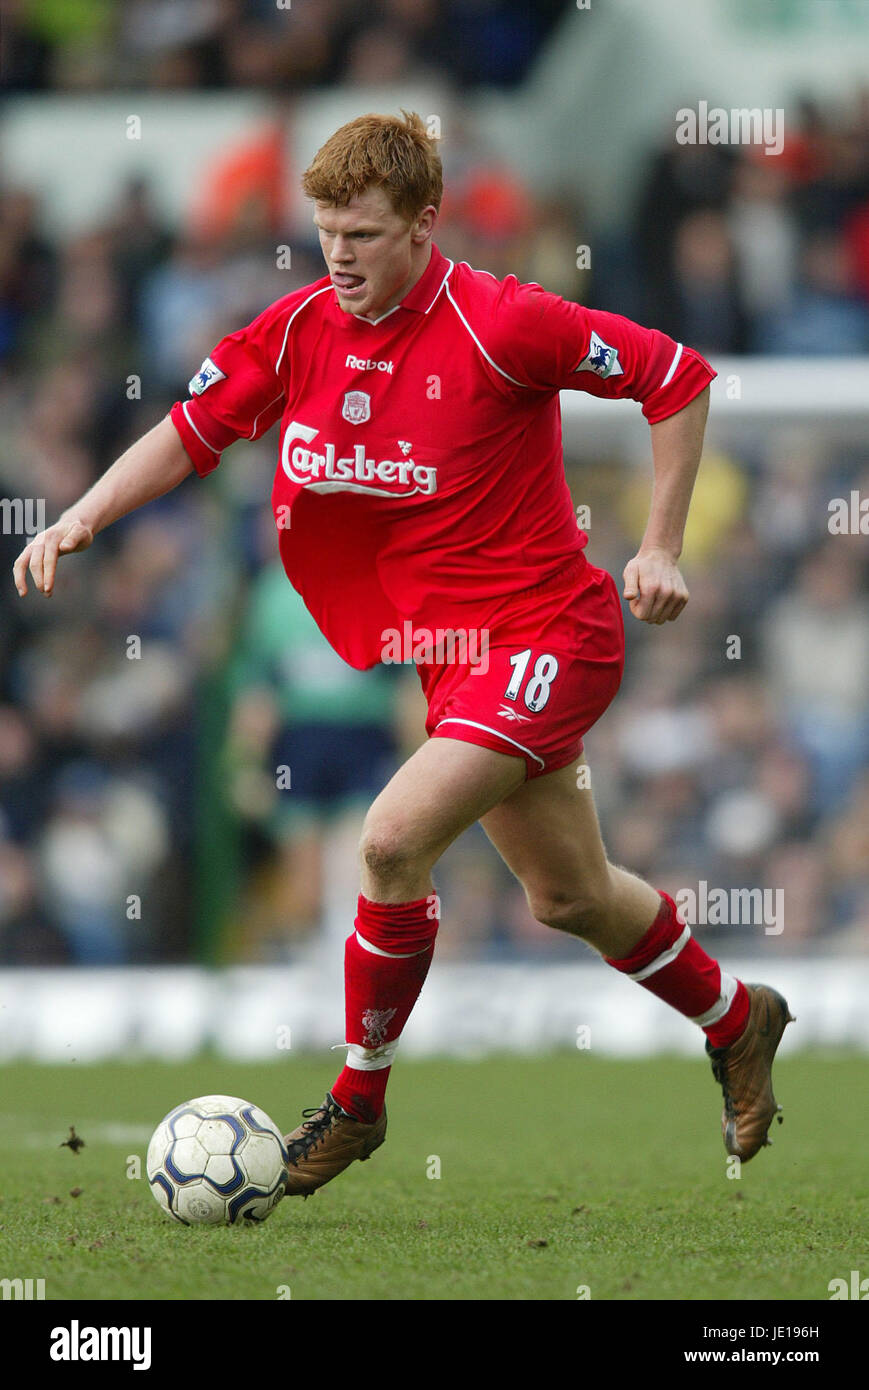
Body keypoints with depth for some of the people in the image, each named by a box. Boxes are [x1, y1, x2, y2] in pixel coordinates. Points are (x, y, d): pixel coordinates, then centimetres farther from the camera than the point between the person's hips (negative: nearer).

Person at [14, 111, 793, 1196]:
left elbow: (677, 377, -12)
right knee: (567, 897, 18)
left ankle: (358, 1100, -2)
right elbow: (193, 431, 7)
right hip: (451, 651, 7)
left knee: (393, 842, -21)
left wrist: (660, 548, -11)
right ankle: (735, 1021, 44)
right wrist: (84, 516, -8)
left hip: (545, 637, -7)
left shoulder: (499, 324, -19)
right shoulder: (301, 328, -2)